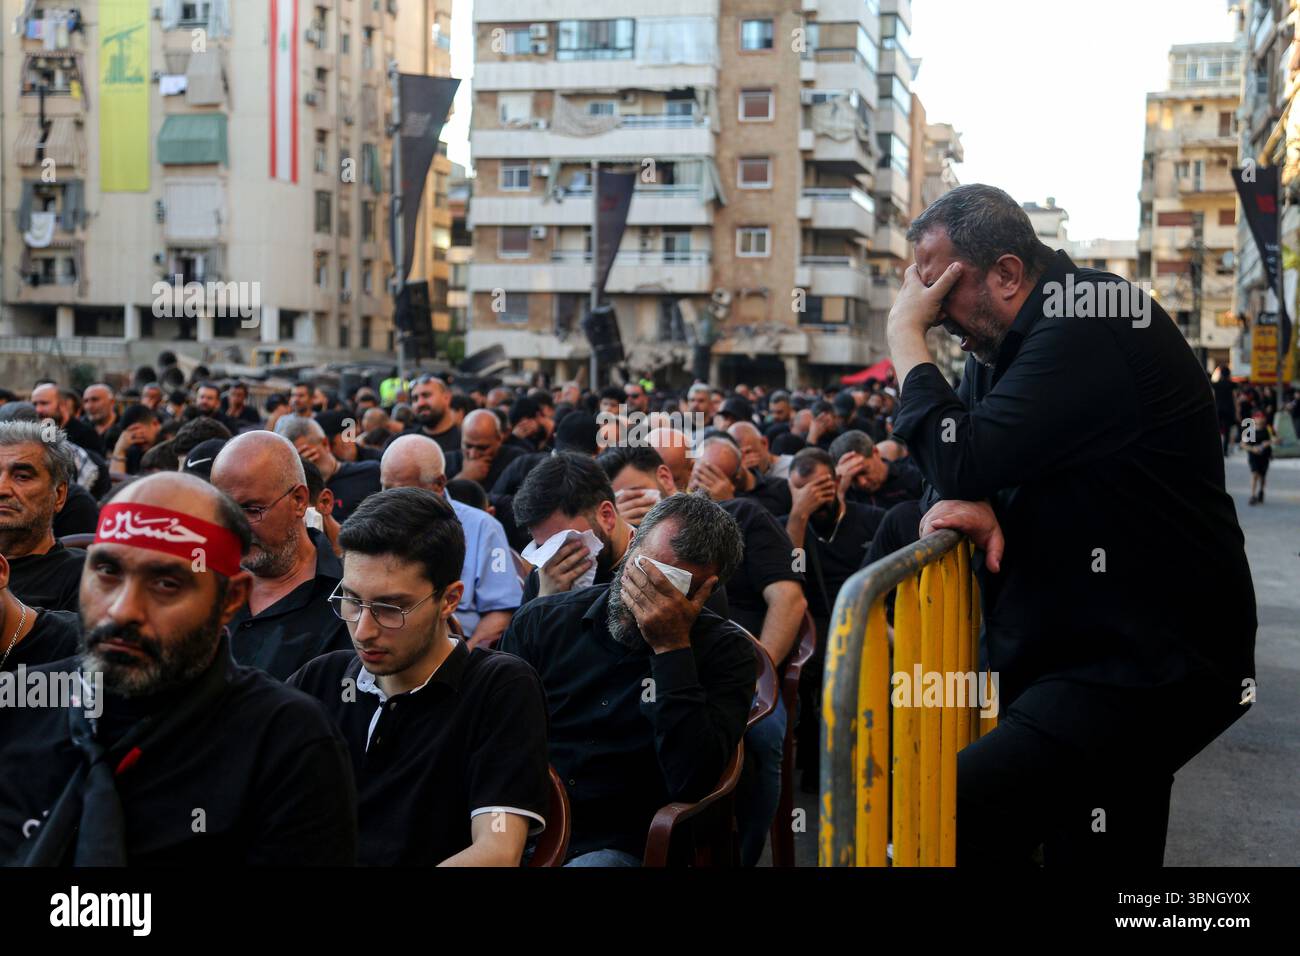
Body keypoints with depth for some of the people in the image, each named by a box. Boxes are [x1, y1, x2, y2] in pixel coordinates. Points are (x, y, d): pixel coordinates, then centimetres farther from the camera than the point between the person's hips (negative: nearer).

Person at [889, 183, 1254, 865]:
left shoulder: (1092, 329, -20)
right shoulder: (1011, 340, 11)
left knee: (941, 824, -27)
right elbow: (966, 465, 13)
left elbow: (961, 458, -25)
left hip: (1146, 671, -10)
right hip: (1069, 650, 10)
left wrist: (905, 333, -11)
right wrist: (975, 506, -12)